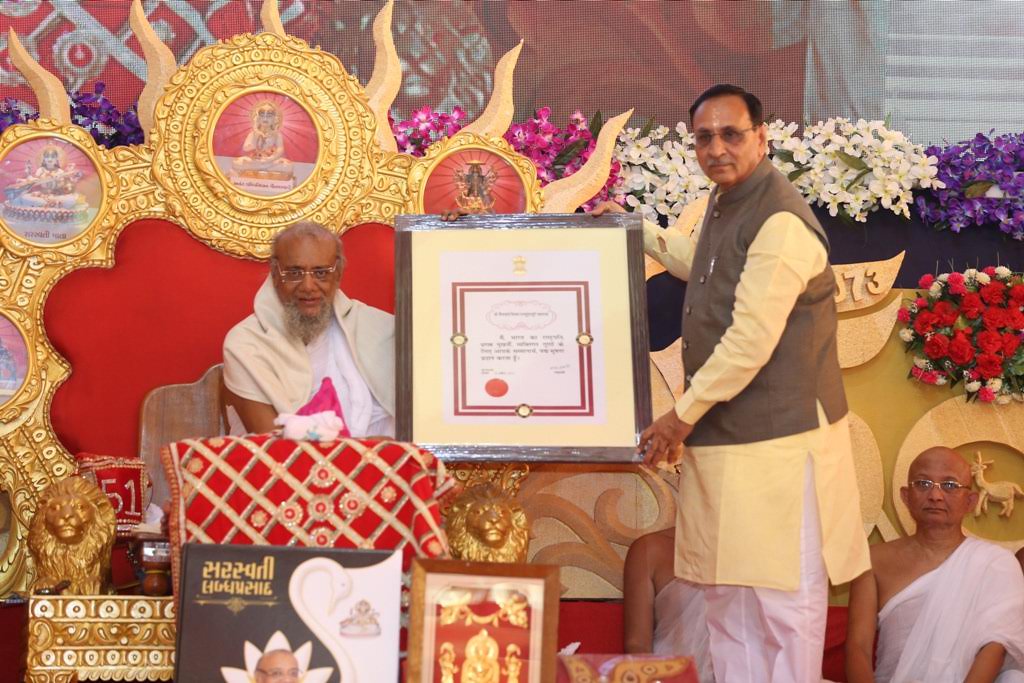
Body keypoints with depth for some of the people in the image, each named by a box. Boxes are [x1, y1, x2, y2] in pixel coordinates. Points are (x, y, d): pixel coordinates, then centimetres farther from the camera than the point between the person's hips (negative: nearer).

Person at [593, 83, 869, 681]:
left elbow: (750, 342, -22)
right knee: (727, 589, 13)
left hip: (778, 439, -10)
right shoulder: (725, 204, 13)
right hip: (723, 433, 10)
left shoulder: (780, 222, -19)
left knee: (784, 596, -2)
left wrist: (682, 416, -14)